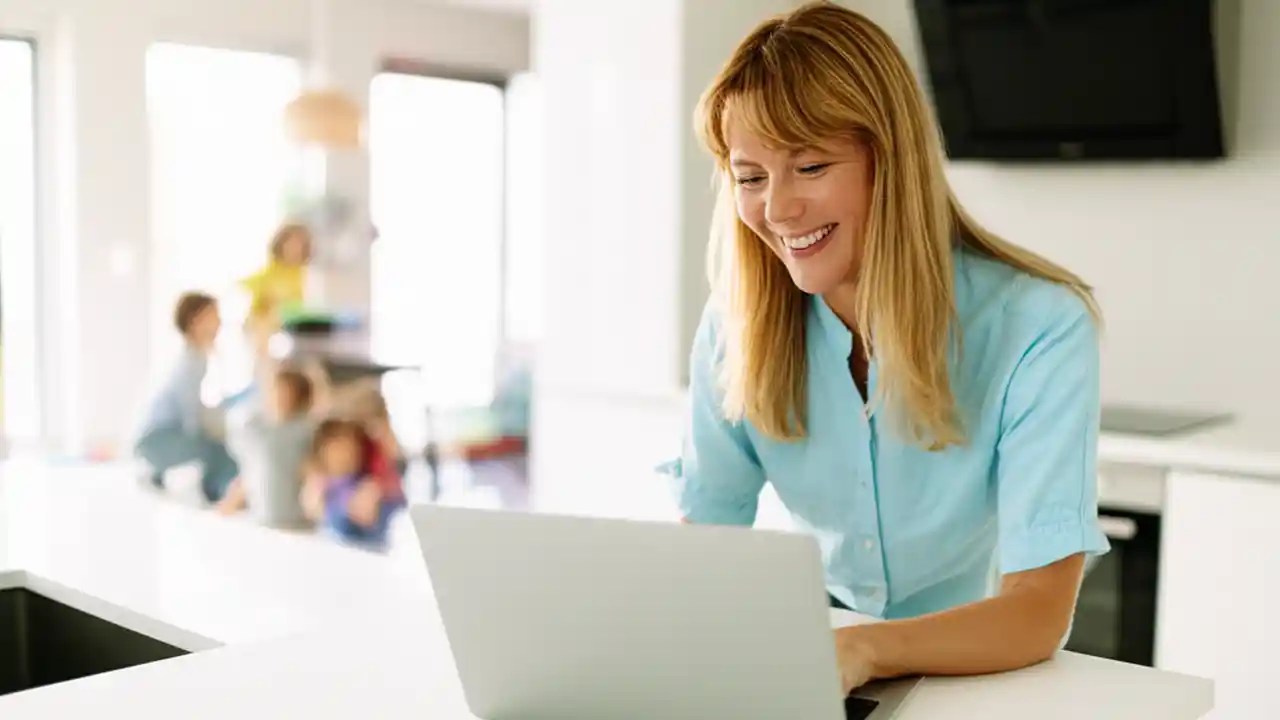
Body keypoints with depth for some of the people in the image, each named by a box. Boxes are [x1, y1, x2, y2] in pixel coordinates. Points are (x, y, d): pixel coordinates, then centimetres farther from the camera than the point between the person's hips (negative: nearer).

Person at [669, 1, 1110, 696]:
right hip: (808, 665, 3)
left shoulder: (1038, 329, -19)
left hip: (988, 680, -2)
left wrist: (861, 651, -39)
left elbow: (1037, 613, -22)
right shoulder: (738, 322, -8)